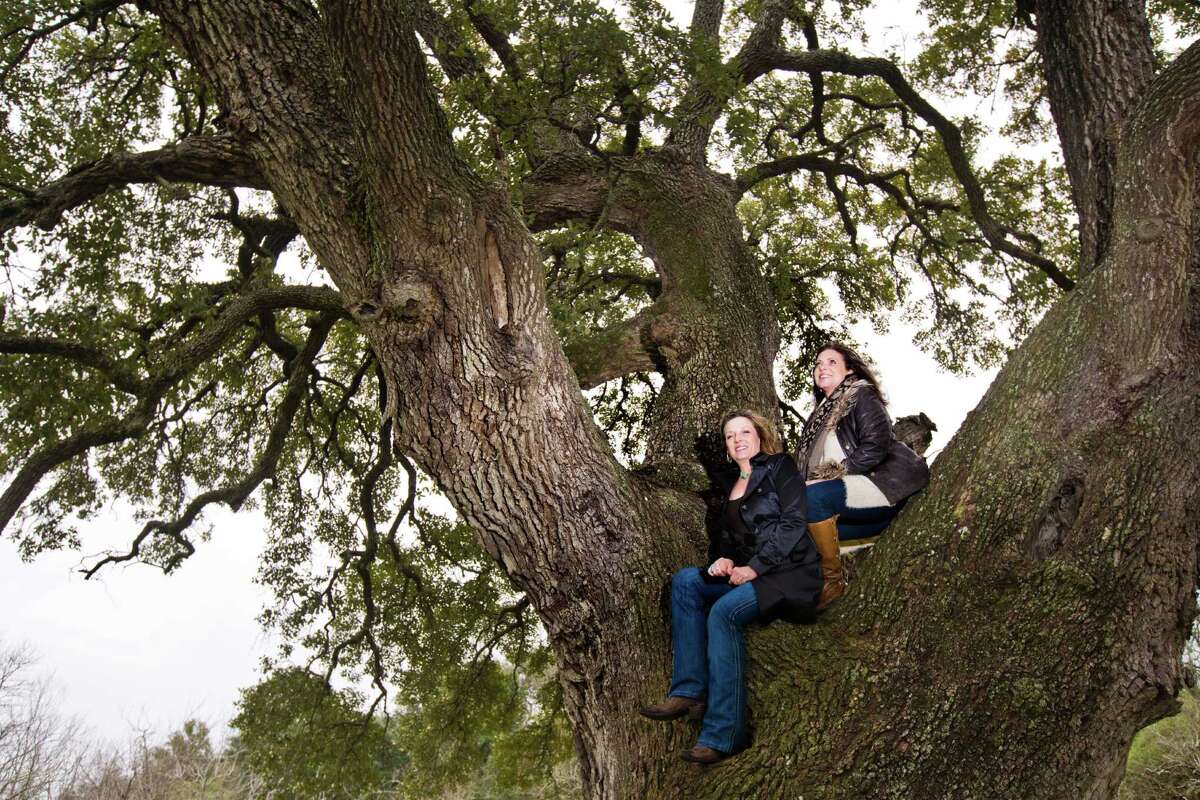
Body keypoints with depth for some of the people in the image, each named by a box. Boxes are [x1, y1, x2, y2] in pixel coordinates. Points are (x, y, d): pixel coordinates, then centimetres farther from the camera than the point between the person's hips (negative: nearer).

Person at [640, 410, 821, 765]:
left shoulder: (780, 468, 0)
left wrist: (755, 567, -16)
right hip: (746, 572, 7)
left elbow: (793, 525, -11)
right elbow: (725, 534, 22)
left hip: (791, 572, -7)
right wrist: (721, 559, -1)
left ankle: (723, 733, -29)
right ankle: (689, 692, -18)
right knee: (685, 580, -12)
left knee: (724, 610, -30)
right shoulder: (729, 483, 20)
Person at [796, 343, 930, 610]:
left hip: (890, 486, -9)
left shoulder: (862, 395, -2)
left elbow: (875, 447, -17)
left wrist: (830, 476, -18)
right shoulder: (823, 411, 22)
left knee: (813, 496, -29)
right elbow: (812, 467, 18)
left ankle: (834, 581, -18)